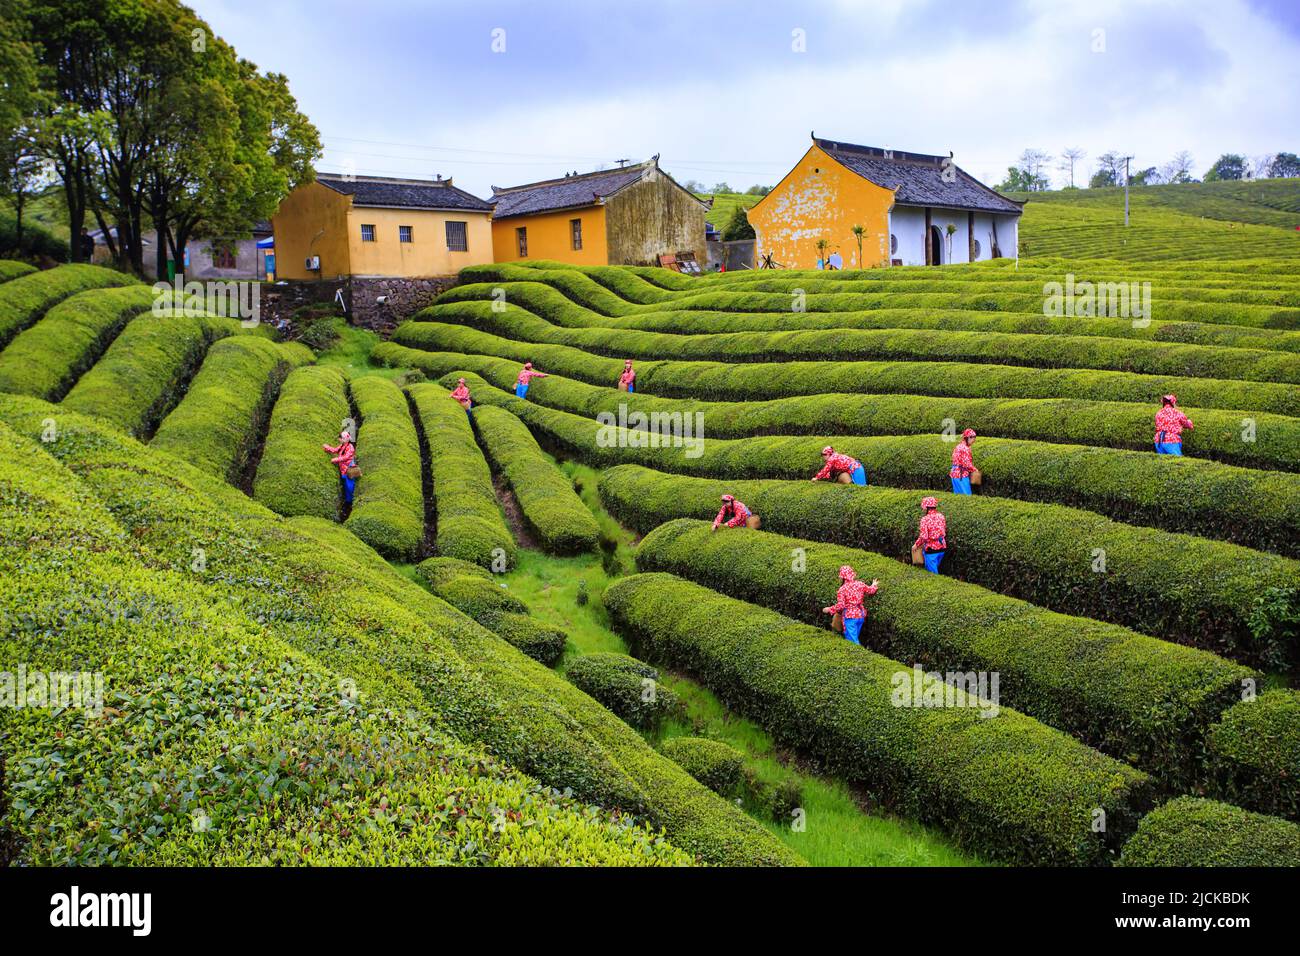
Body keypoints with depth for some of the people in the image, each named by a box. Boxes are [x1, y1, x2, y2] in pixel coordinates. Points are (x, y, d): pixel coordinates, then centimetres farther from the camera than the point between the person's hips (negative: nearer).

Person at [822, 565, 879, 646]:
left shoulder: (843, 589, -15)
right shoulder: (860, 584, -1)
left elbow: (840, 605, -17)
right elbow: (871, 590, 15)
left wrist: (829, 609, -3)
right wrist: (874, 585, 37)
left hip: (850, 616, -6)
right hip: (861, 615, 6)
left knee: (852, 640, -2)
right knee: (855, 638, 20)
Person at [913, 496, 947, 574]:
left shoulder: (925, 519, -17)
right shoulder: (941, 517, 1)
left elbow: (923, 536, -21)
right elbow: (945, 532, 11)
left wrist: (916, 544, -6)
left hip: (931, 549, -6)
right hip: (942, 547, 6)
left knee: (932, 572, 6)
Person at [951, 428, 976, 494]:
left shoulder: (959, 446, 14)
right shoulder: (965, 448, -16)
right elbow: (967, 463, -18)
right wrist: (974, 469, -3)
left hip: (955, 472, 10)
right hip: (961, 475, -10)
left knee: (958, 495, 12)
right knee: (966, 495, -7)